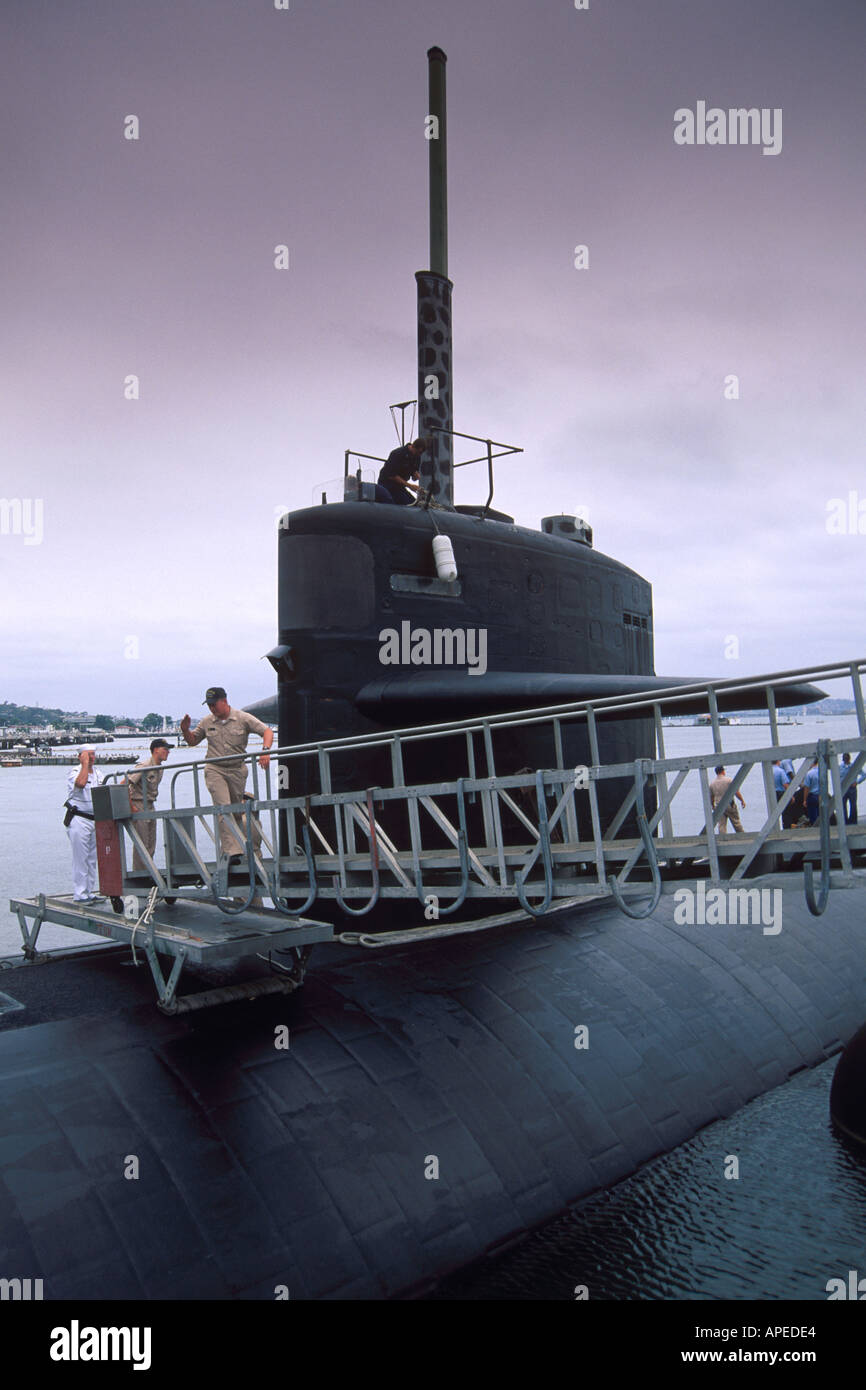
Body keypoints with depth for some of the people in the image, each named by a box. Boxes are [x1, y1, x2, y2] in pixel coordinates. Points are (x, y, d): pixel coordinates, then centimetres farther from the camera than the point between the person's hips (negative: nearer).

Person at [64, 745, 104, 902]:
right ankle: (79, 894, -3)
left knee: (92, 859, 10)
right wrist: (85, 763, -22)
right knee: (80, 858, -7)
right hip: (79, 820, -7)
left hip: (95, 820, 7)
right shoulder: (75, 772, -8)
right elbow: (81, 782, -31)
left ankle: (89, 891, 17)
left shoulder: (98, 774, 15)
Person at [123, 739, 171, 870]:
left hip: (150, 805, 8)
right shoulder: (144, 765, -17)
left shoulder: (159, 767, 10)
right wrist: (131, 806, -19)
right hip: (139, 806, -8)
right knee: (142, 843, -7)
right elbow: (124, 785, -21)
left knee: (151, 844, 10)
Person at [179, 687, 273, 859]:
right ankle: (232, 851, -25)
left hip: (237, 769, 0)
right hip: (214, 770, 0)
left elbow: (267, 731, -5)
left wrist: (265, 751, -22)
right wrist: (185, 730, -2)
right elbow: (192, 741, 19)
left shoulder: (243, 718, -2)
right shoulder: (206, 722, 6)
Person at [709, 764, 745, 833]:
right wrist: (742, 801, 3)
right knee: (736, 823, 8)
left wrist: (713, 806, 25)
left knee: (721, 824, 3)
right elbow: (736, 792, -8)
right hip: (729, 805, -3)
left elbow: (711, 796, 12)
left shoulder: (712, 783, 3)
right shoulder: (728, 780, -8)